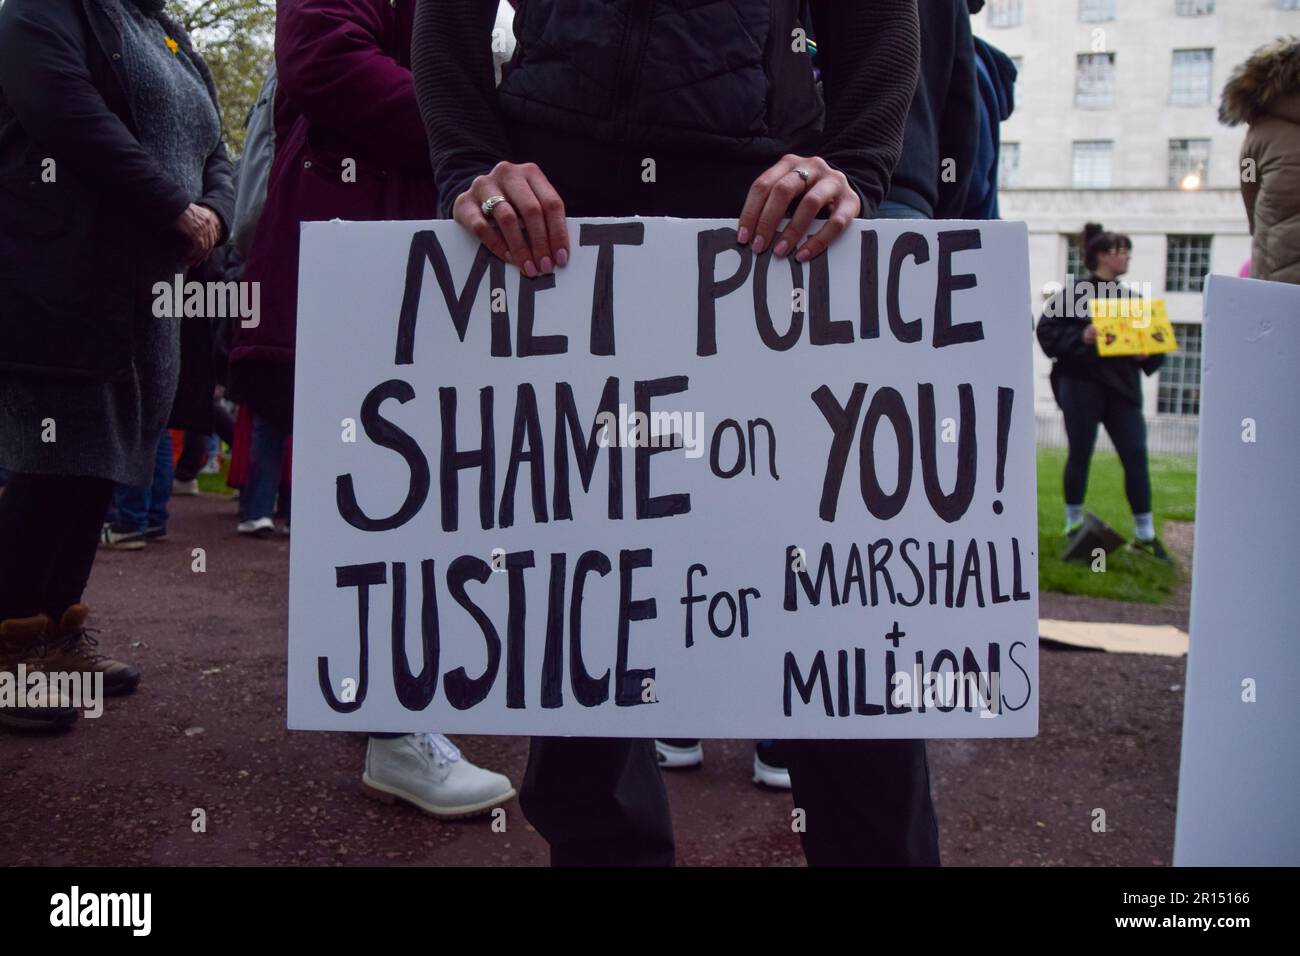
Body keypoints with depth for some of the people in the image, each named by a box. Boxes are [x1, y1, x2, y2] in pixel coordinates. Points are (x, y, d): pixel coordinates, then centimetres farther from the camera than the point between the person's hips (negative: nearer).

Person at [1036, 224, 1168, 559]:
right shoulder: (1075, 292, 1)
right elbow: (1047, 331, -5)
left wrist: (1148, 354, -3)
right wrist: (1081, 337, -19)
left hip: (1122, 388, 4)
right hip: (1081, 384, -4)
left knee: (1136, 456, -1)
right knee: (1080, 455, 2)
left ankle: (1144, 533, 7)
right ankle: (1074, 524, 16)